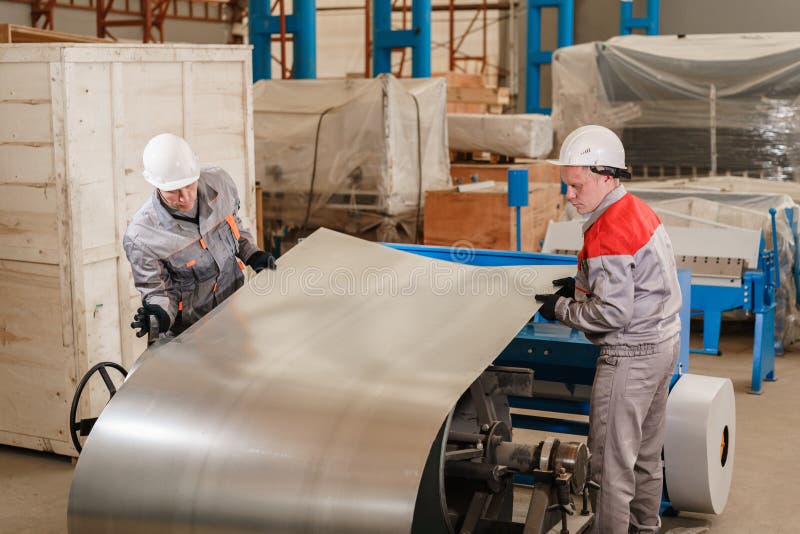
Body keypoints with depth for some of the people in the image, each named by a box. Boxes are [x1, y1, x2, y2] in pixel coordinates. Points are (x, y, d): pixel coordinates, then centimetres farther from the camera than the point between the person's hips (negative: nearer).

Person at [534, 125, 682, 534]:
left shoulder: (607, 233, -24)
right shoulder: (639, 211, 7)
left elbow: (612, 314, -25)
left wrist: (562, 308, -11)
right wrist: (582, 286, 11)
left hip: (631, 355, -10)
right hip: (663, 343, 10)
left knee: (612, 460, -2)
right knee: (646, 451, 22)